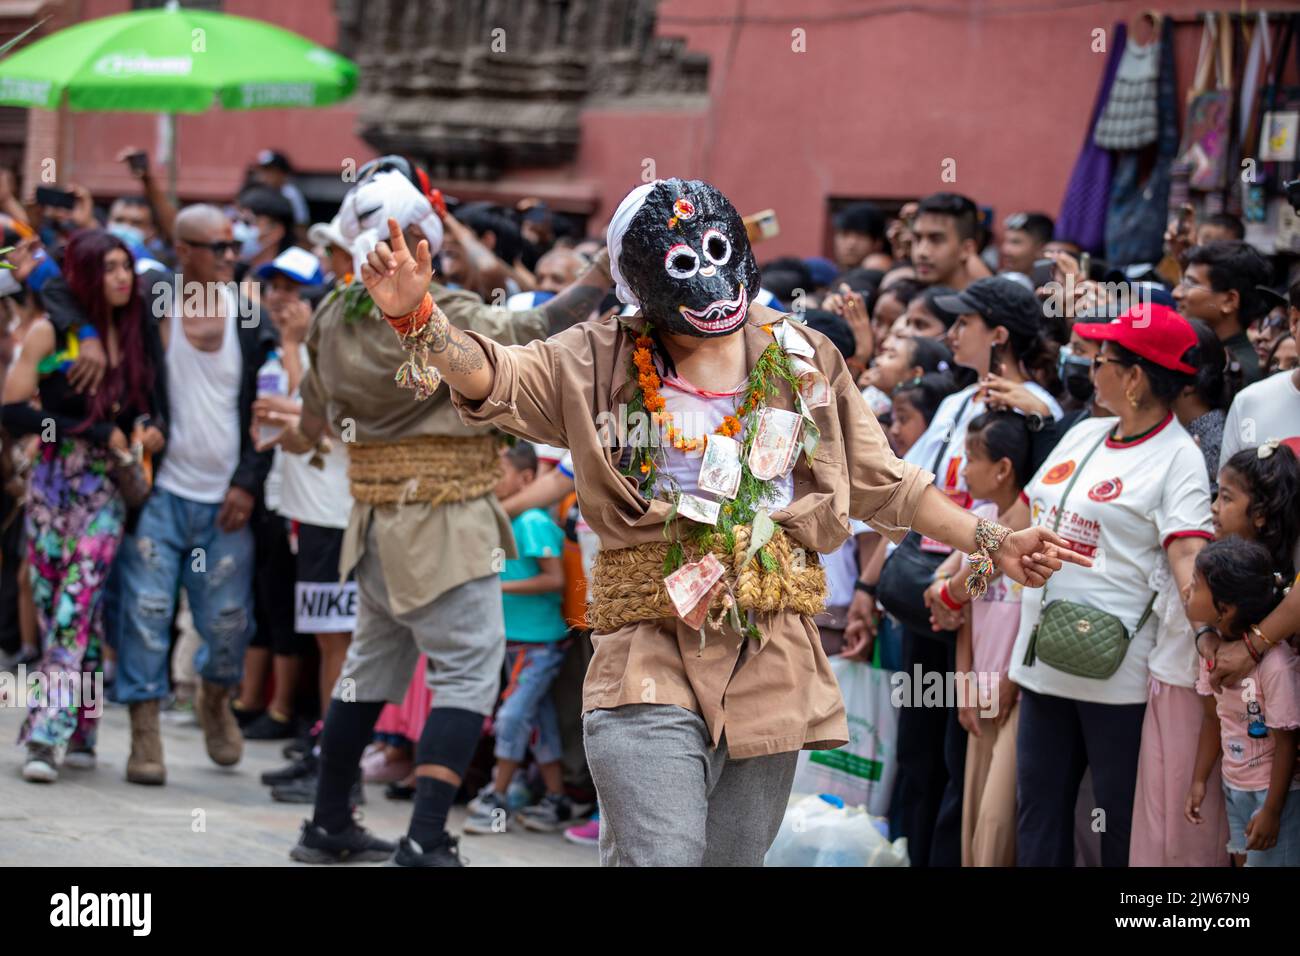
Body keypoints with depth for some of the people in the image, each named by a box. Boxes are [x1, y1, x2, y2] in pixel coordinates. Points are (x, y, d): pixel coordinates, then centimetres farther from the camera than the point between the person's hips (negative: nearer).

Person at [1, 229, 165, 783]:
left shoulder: (138, 333, 6)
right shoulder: (50, 332, -3)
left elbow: (148, 403, 18)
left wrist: (152, 430, -6)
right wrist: (93, 431, -13)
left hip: (108, 491, 1)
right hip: (54, 483, -1)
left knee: (76, 609, -10)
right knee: (53, 609, 0)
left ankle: (46, 736, -13)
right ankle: (80, 731, 11)